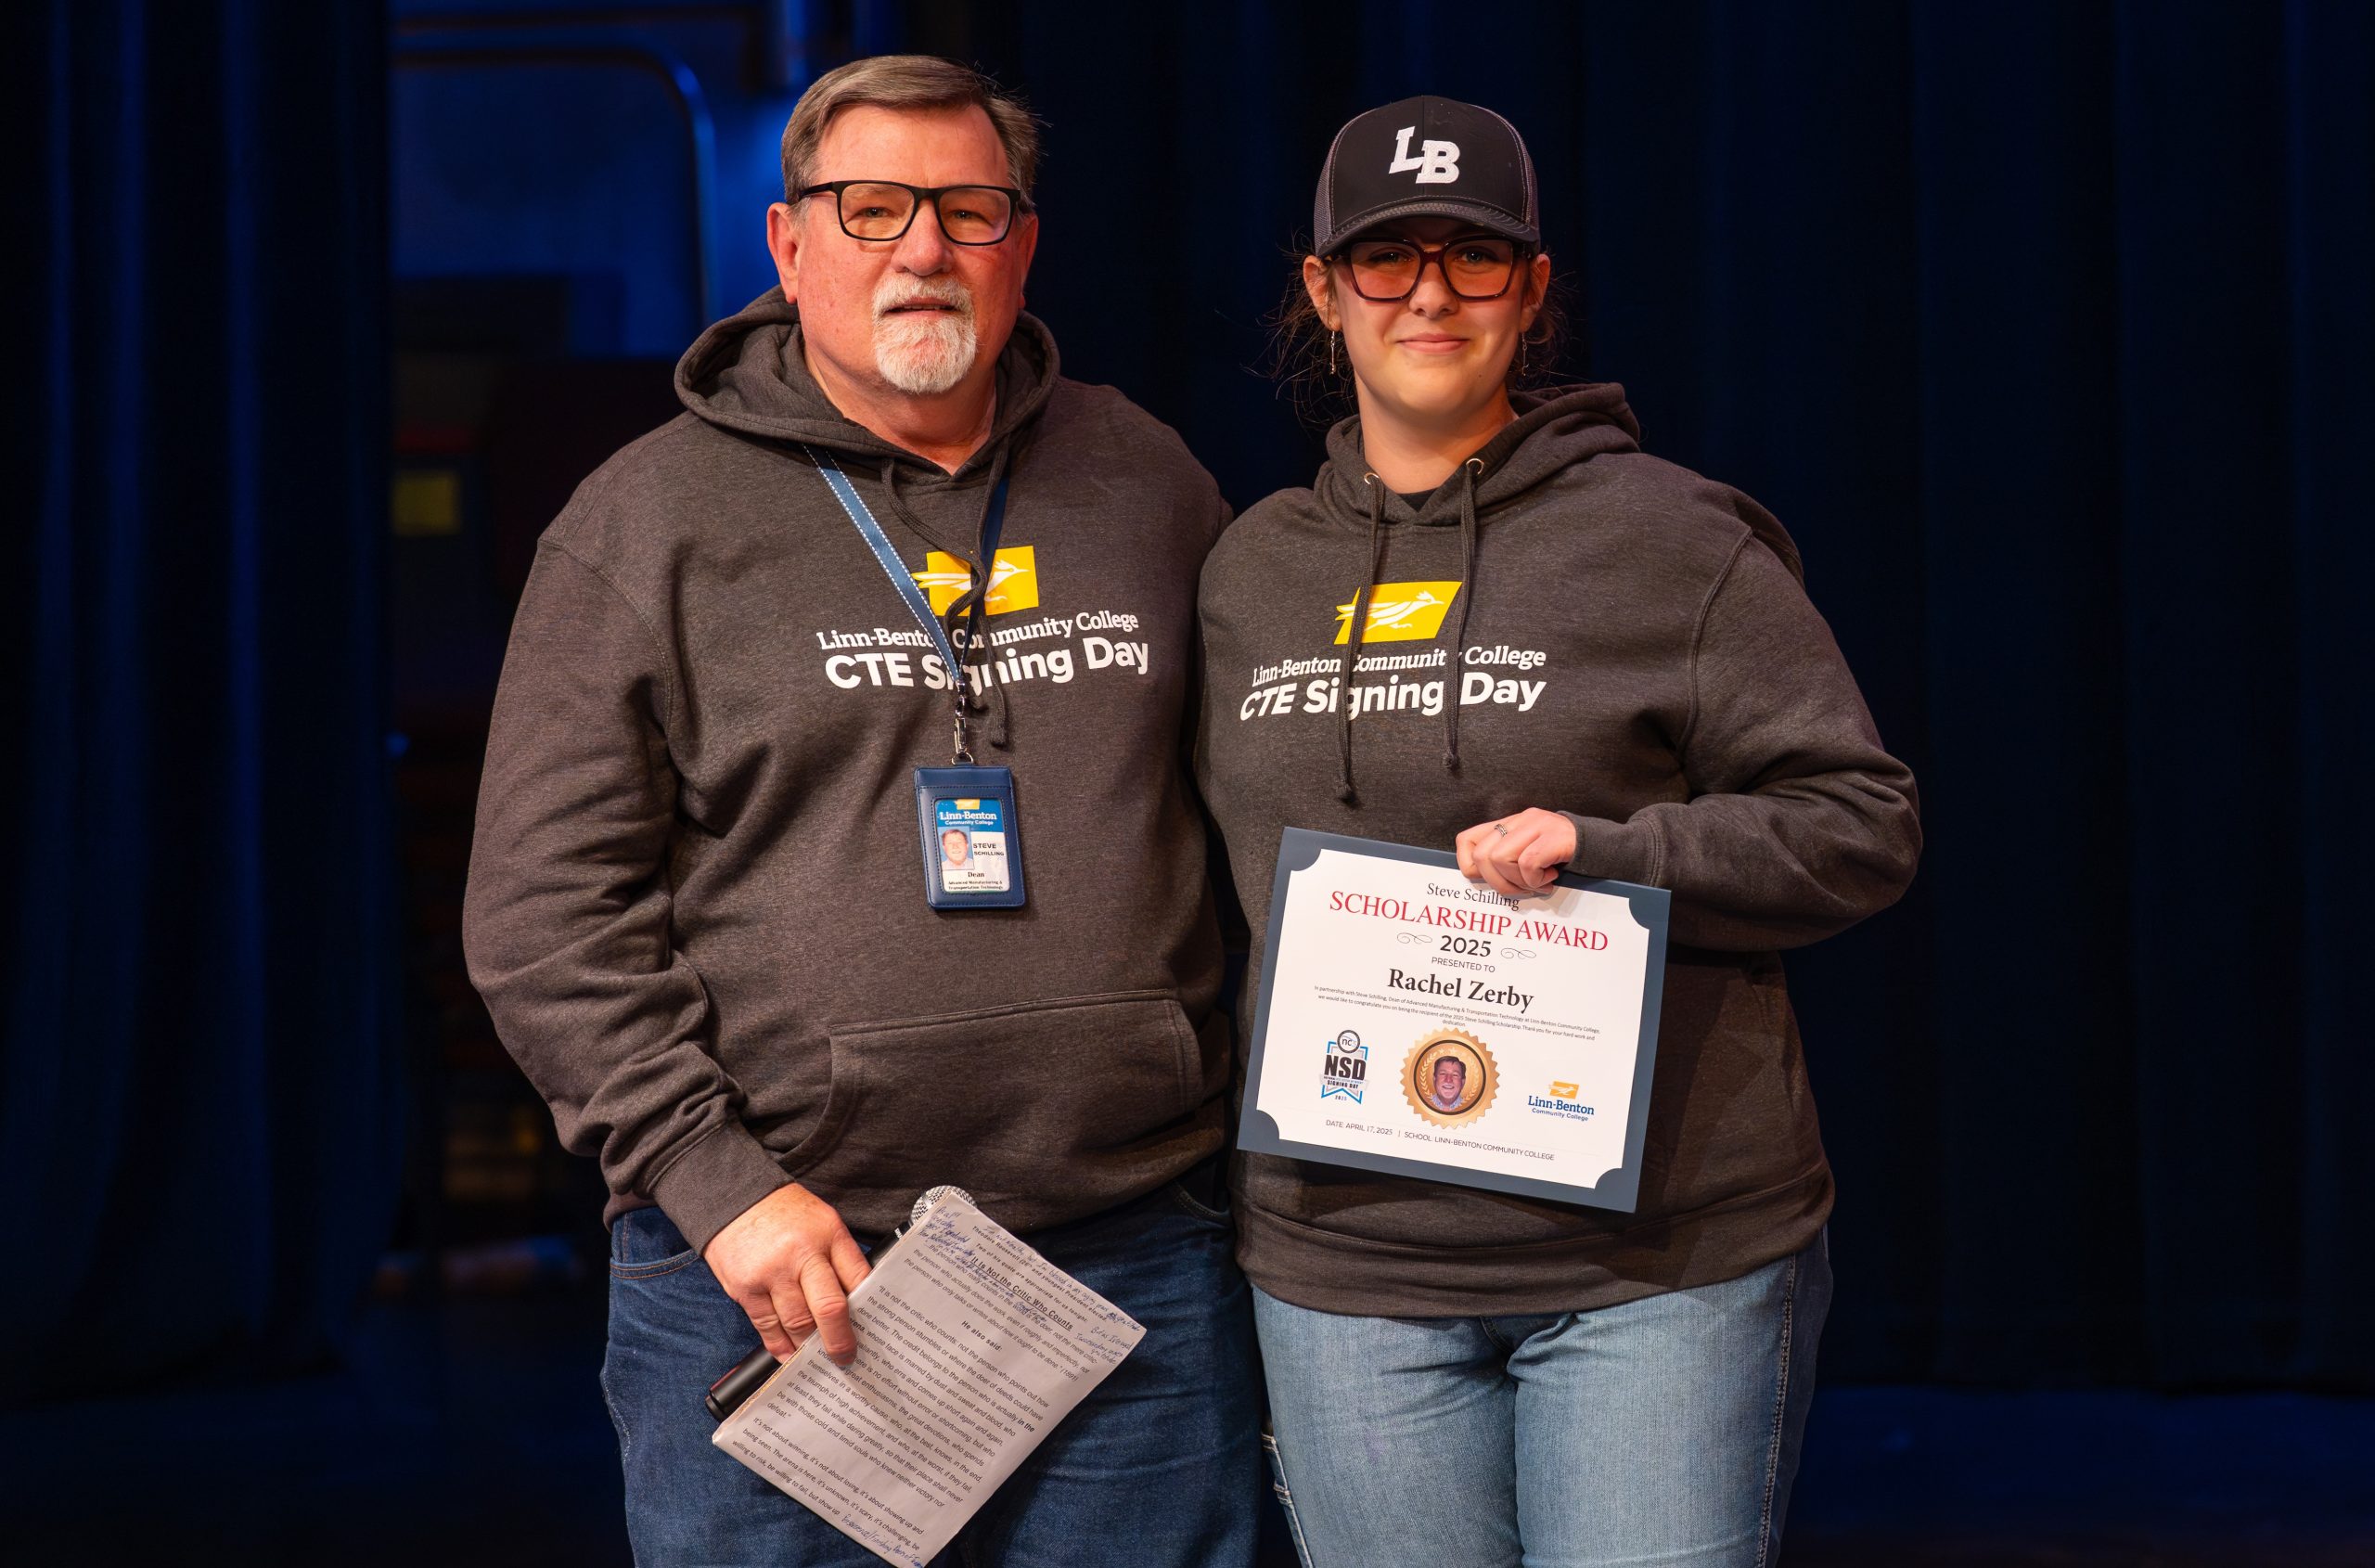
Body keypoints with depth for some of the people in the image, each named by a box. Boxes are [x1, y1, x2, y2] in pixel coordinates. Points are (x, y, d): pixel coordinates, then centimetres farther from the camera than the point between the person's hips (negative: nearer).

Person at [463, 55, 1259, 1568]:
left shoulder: (1144, 483, 11)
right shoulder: (653, 522, 0)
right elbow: (547, 914, -3)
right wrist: (719, 1187, -13)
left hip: (1136, 1266, 3)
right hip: (771, 1275, -2)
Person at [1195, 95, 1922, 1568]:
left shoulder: (1673, 541, -1)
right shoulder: (1249, 574, 13)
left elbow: (1864, 825, -3)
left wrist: (1608, 852, -17)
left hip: (1662, 1261, -4)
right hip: (1344, 1264, 4)